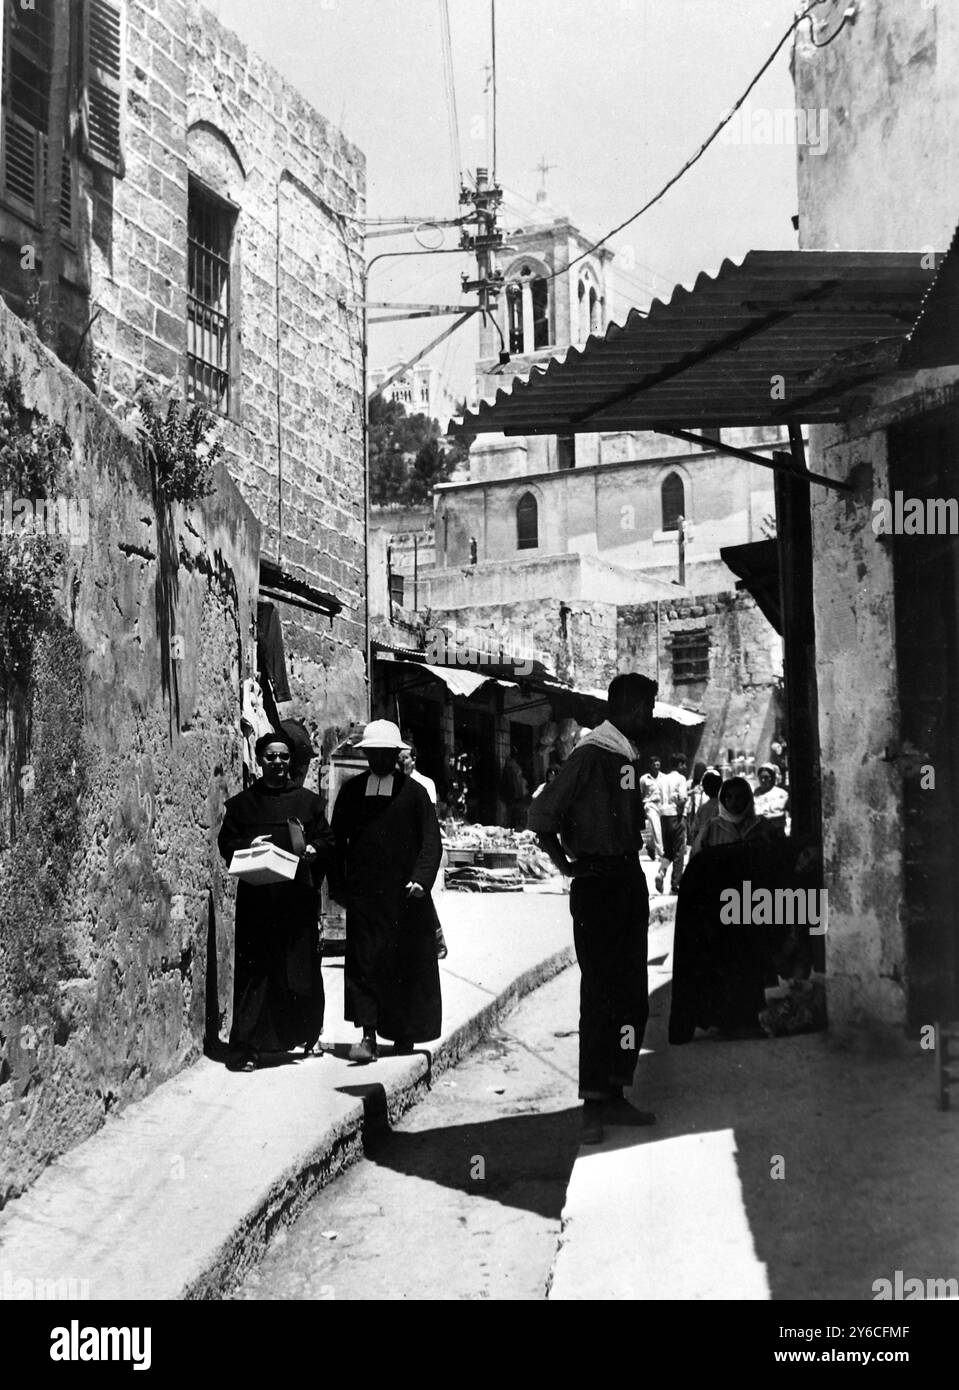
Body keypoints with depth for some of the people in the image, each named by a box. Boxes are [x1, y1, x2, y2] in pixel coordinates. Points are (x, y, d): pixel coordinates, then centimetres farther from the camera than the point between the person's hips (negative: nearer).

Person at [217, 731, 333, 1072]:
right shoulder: (242, 803, 11)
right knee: (253, 972, -6)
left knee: (302, 967, 5)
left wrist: (312, 849, -8)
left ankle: (305, 1035, 23)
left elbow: (327, 842, 13)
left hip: (299, 897, 1)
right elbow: (226, 844, 8)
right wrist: (249, 846, -11)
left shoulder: (308, 801, 13)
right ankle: (245, 1047, -5)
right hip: (256, 899, -1)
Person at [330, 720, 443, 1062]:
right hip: (363, 895, 1)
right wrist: (338, 885, 4)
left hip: (405, 895, -1)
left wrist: (421, 879, -15)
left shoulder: (414, 792, 2)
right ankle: (368, 1036, -2)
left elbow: (431, 842, -1)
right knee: (363, 963, -4)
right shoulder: (351, 790, 8)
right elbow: (337, 840, 11)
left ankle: (404, 1034, 19)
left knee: (408, 965, 5)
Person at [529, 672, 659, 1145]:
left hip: (630, 882, 9)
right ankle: (594, 1106, 3)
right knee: (600, 997, -5)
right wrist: (568, 865, -9)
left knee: (632, 997, 11)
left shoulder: (628, 757, 14)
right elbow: (541, 814, -14)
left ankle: (613, 1096, 19)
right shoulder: (590, 756, -12)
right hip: (597, 888, -9)